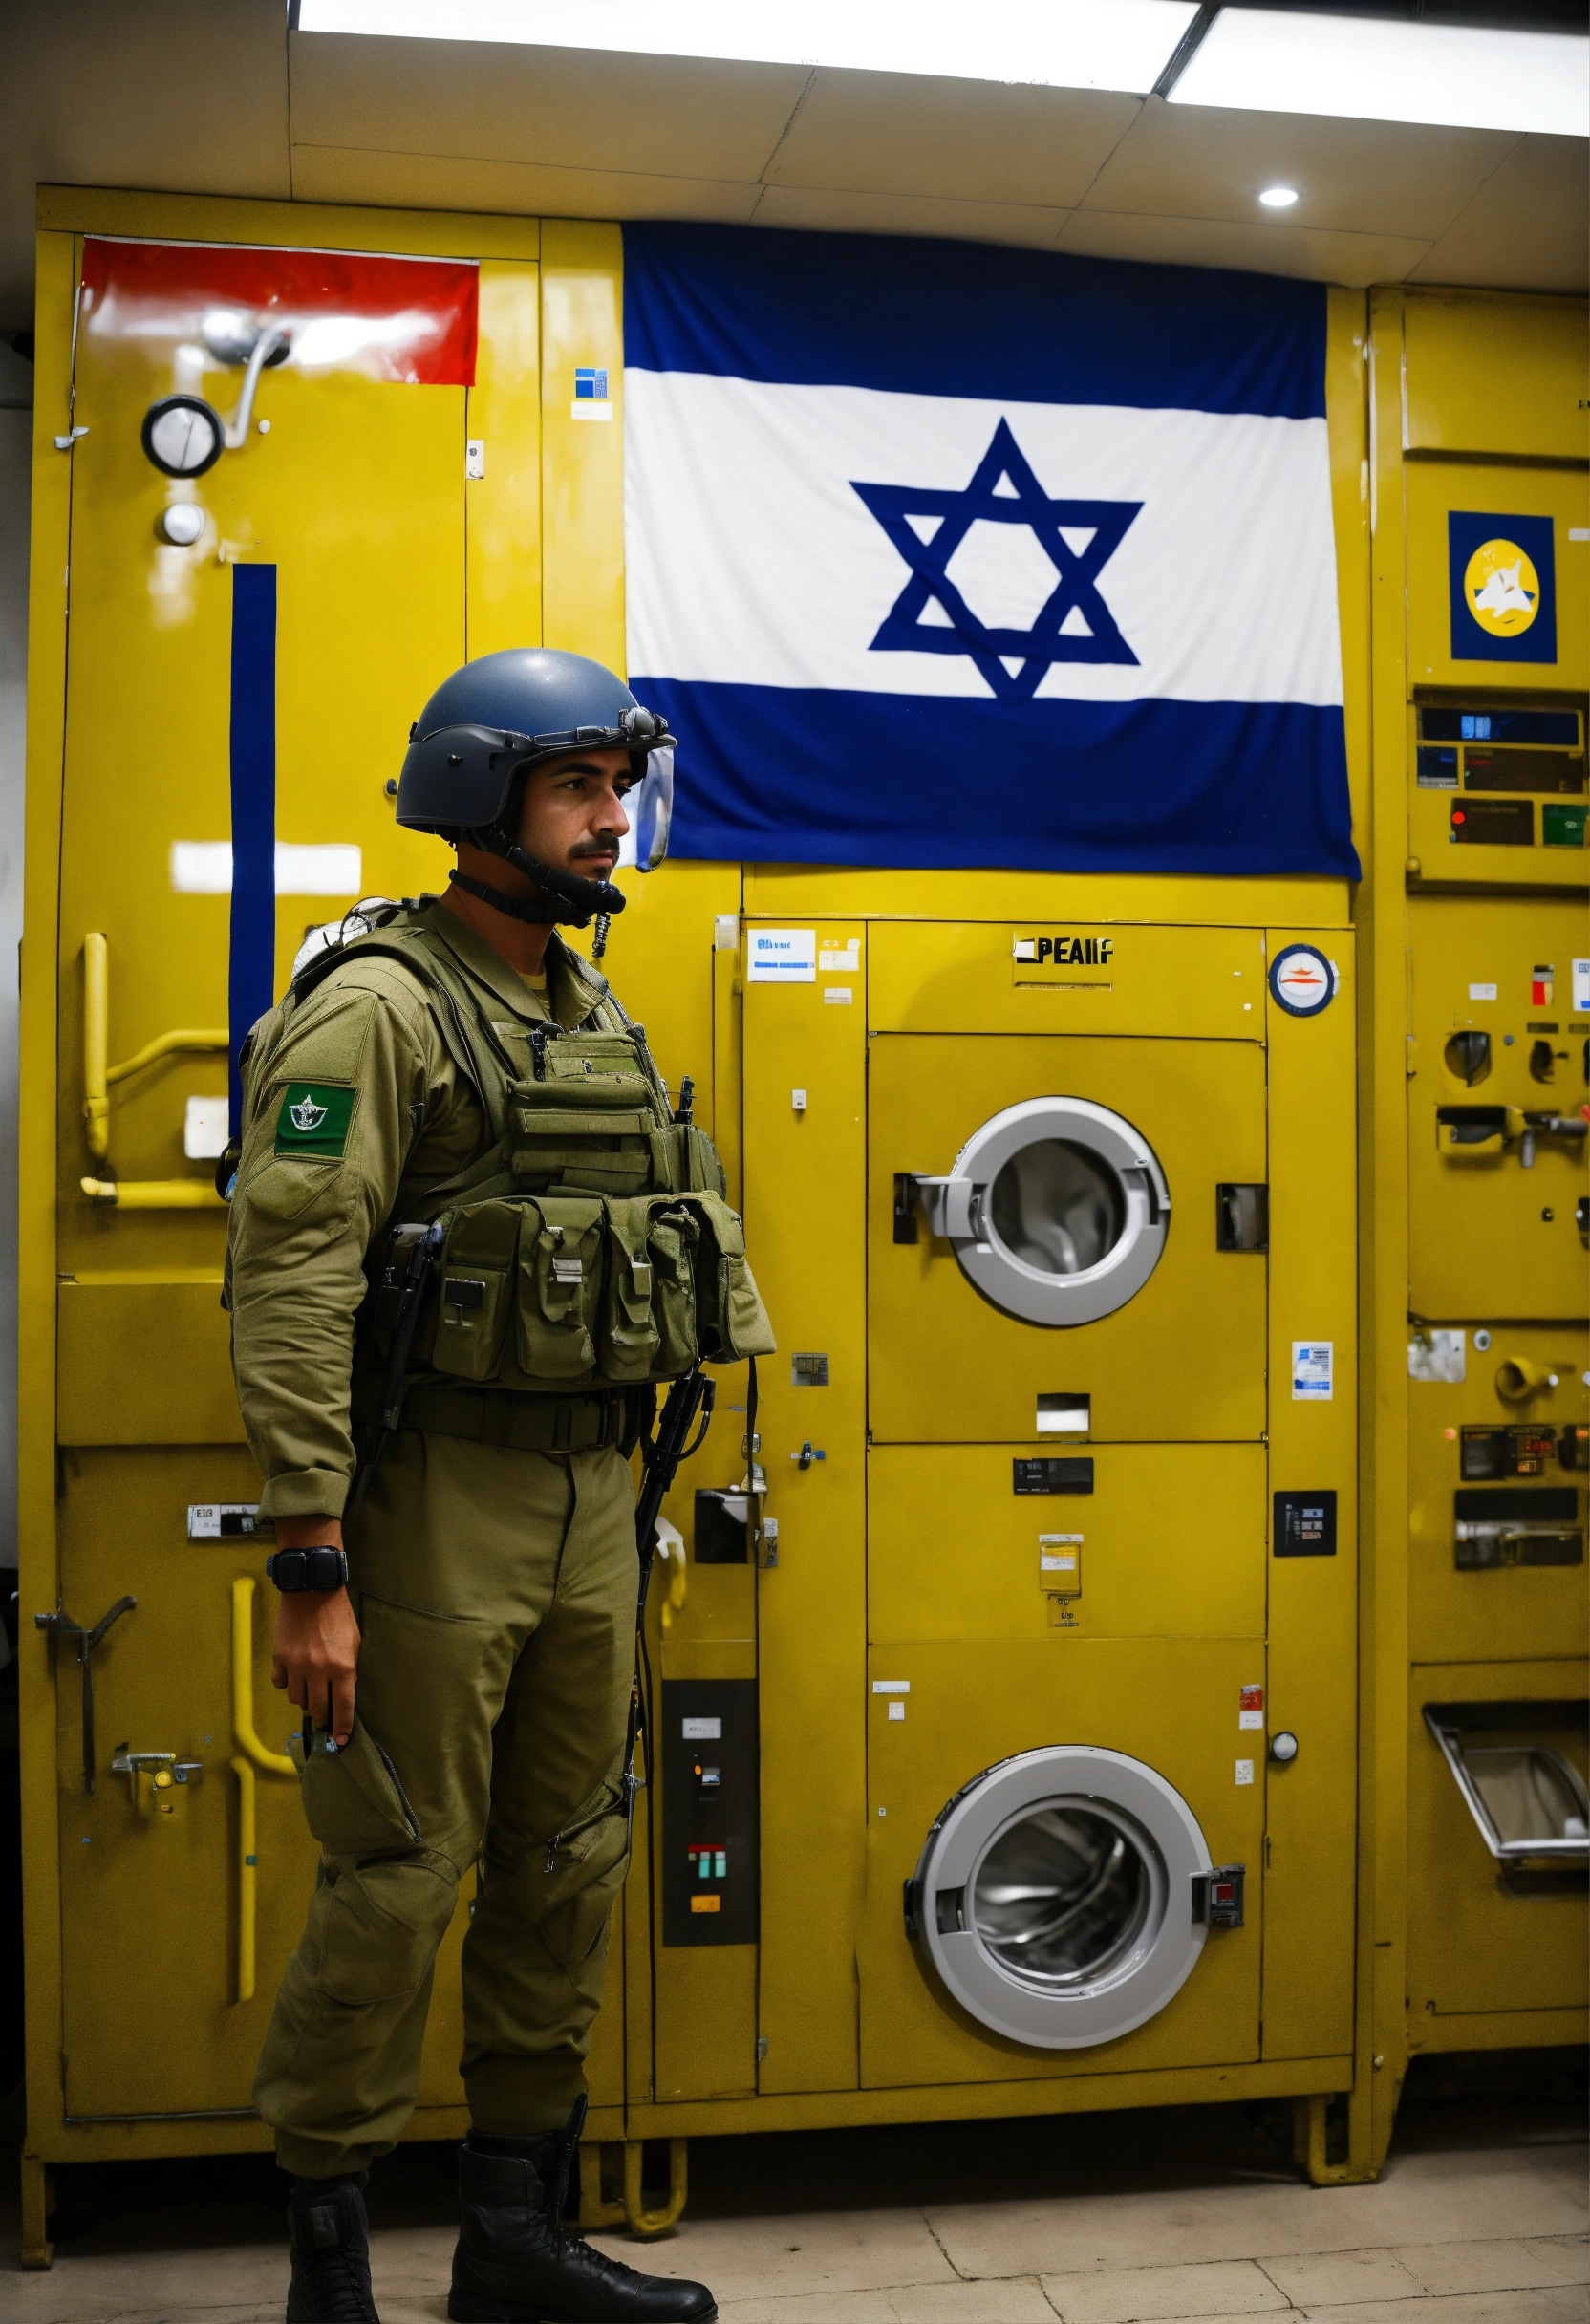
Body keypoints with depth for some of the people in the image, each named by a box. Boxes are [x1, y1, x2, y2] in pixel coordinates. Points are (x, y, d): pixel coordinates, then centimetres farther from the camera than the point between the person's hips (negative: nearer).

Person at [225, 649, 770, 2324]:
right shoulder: (380, 1006, -12)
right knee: (397, 1883, 0)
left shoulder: (598, 1021, 13)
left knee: (569, 1868, 14)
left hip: (587, 1499, 8)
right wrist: (313, 1569, -22)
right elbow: (291, 1288, -19)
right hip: (431, 1500, -8)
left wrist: (623, 1483, 17)